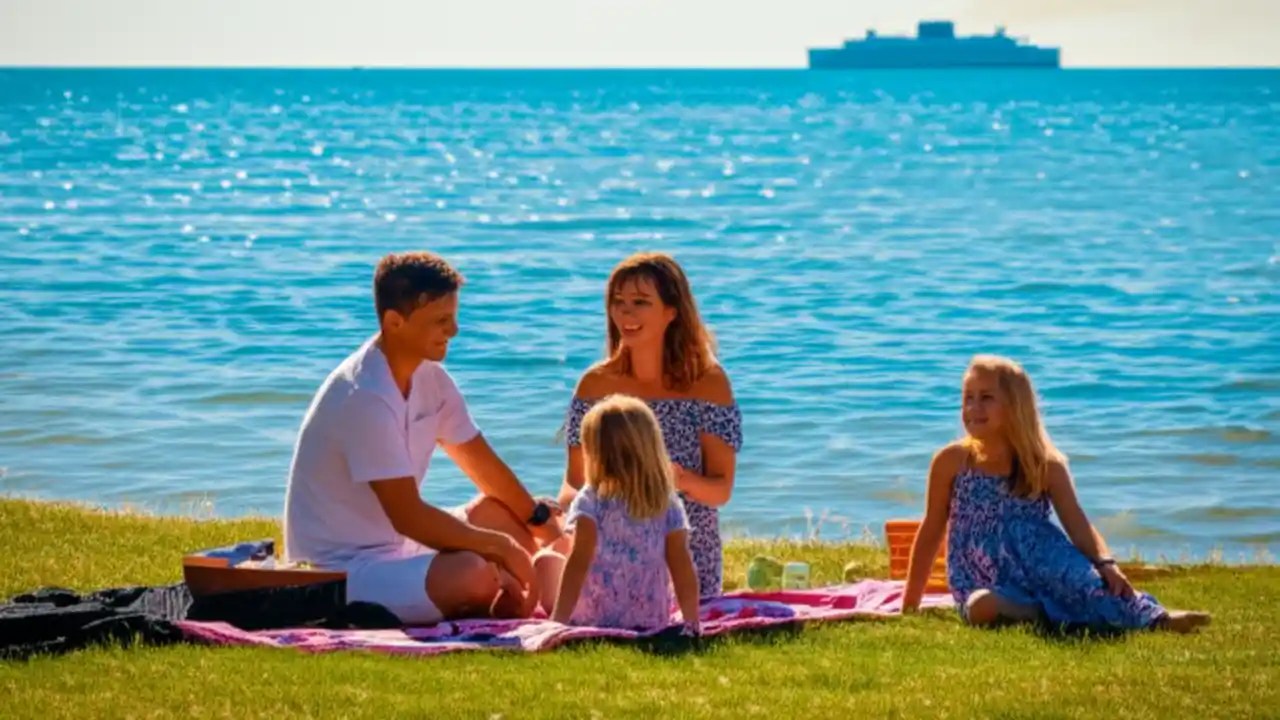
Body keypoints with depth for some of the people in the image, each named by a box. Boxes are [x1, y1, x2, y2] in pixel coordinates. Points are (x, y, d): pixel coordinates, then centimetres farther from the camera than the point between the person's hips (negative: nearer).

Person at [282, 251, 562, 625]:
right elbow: (408, 517, -25)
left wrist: (544, 528, 3)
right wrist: (502, 545, -15)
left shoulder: (430, 379, 4)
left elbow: (487, 469, 13)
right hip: (339, 570, -10)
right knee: (474, 574, -30)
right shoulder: (365, 397, -25)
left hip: (393, 547, 10)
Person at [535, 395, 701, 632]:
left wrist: (558, 619, -19)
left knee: (547, 559, 22)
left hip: (592, 618, -3)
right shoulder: (669, 505, -3)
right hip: (653, 620, 3)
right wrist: (692, 622, 3)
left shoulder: (591, 501, -12)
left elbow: (579, 562, -19)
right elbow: (682, 568, -4)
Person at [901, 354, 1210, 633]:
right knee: (983, 608, -38)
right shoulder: (952, 461, 0)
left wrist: (1106, 564, -31)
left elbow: (1077, 524, -10)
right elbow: (932, 531, 7)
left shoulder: (1046, 466, 0)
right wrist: (909, 607, 8)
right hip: (983, 588, -1)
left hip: (1036, 583, 1)